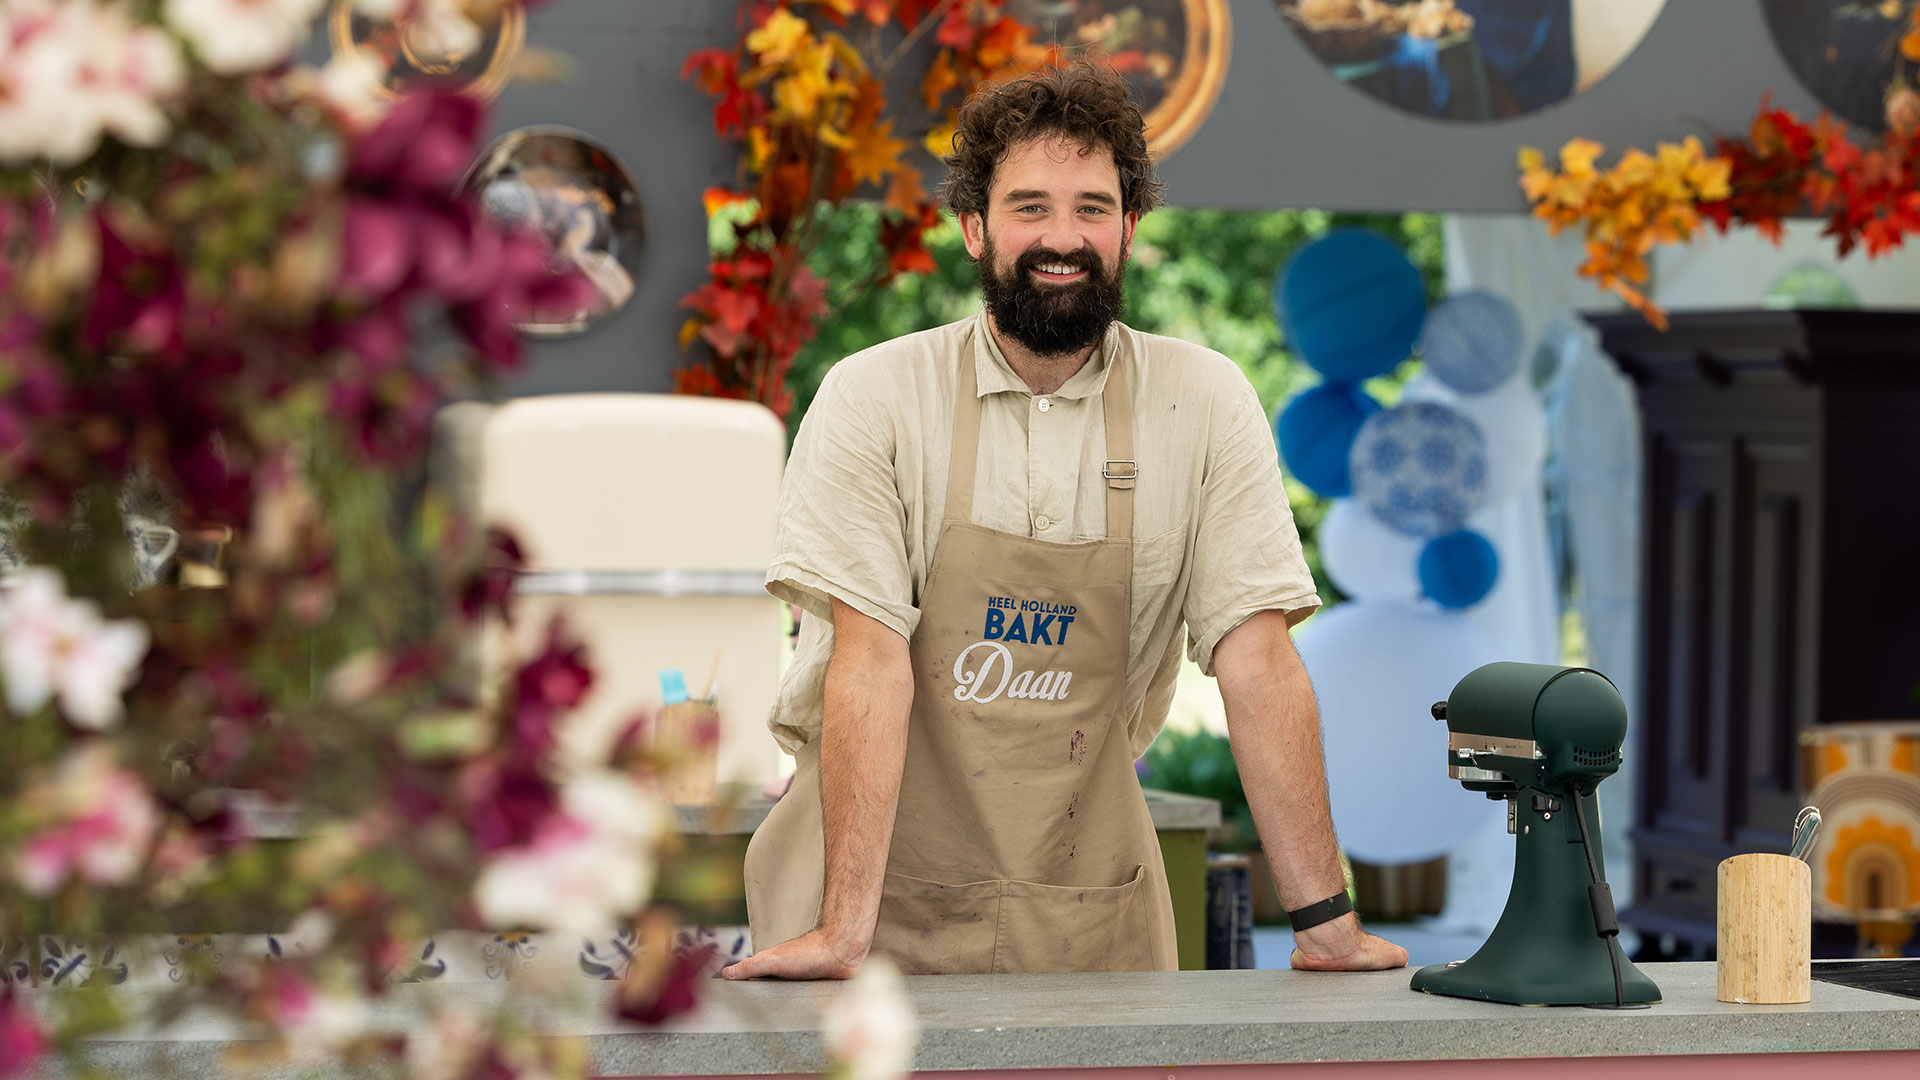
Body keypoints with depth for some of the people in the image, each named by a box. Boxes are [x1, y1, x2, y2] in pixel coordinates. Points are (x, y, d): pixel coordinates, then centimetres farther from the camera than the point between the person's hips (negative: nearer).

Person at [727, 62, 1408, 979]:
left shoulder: (1205, 403, -1)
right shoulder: (873, 398, -7)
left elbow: (1256, 660, -4)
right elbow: (873, 658, -14)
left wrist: (1324, 921, -10)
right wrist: (843, 933, -22)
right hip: (889, 885, -2)